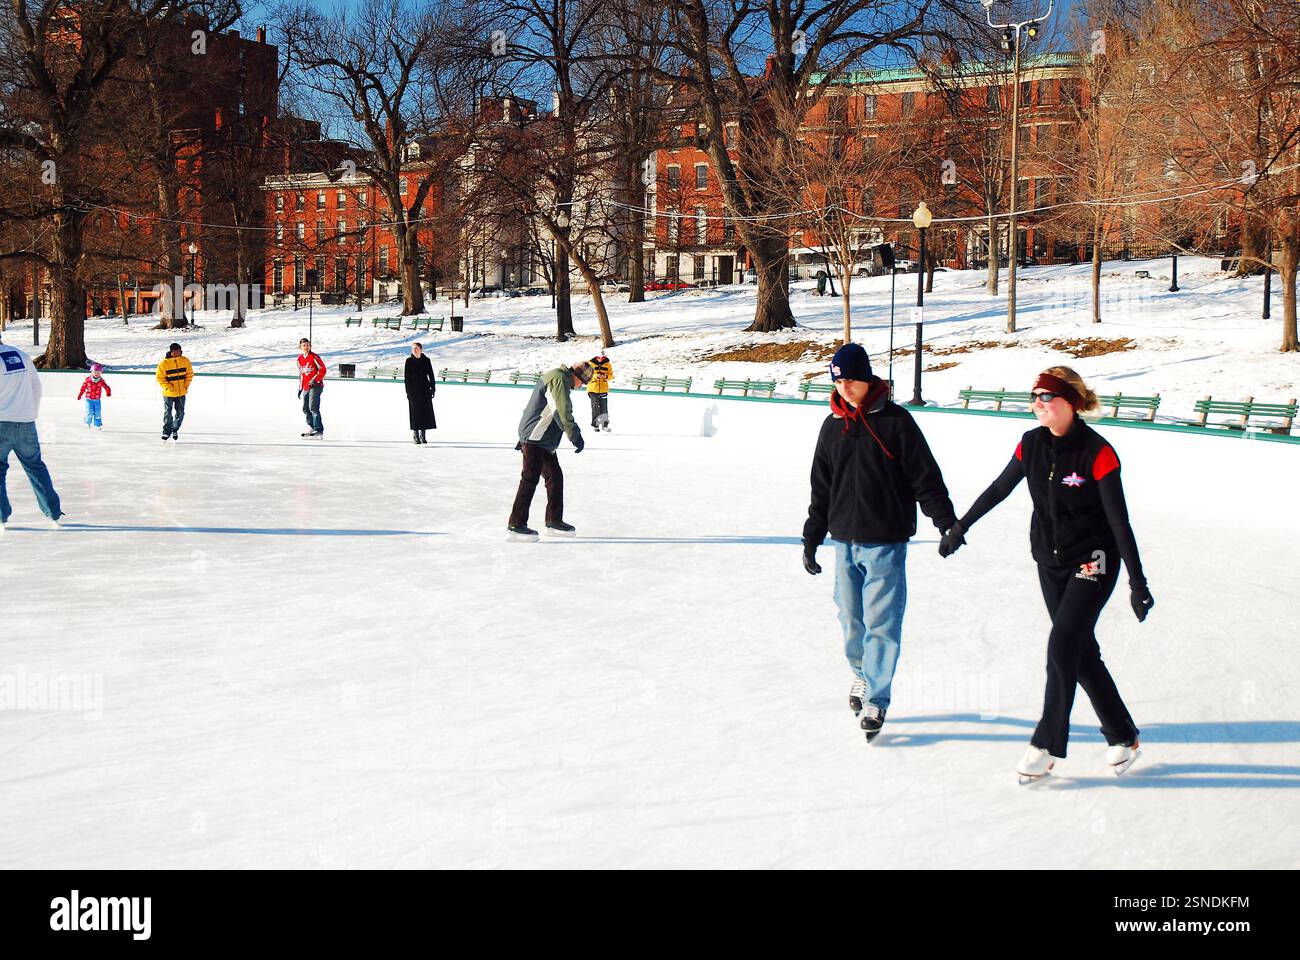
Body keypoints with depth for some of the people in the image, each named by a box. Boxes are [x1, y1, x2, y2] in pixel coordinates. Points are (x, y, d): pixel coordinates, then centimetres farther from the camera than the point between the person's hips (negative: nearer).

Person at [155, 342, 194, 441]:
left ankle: (175, 430, 26)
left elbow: (190, 374, 8)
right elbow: (159, 377, -6)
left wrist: (186, 385, -1)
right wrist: (168, 386, -16)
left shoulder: (185, 361, -2)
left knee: (180, 413, 8)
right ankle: (167, 431, 16)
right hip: (169, 393, -3)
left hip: (181, 393, 3)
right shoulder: (164, 363, -11)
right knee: (168, 413, 2)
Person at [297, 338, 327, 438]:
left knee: (313, 407, -16)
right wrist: (300, 388, 21)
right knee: (305, 408, 10)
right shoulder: (300, 359, 13)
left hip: (316, 386, -8)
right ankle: (310, 427, 25)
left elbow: (322, 370, -9)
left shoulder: (314, 357, -9)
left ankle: (319, 430, -15)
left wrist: (315, 380, -19)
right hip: (306, 387, 8)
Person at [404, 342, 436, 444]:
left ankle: (423, 435, 5)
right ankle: (416, 435, 3)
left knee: (425, 412, -1)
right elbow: (407, 377, -2)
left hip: (425, 389, 1)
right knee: (415, 412, -2)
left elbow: (431, 375, 5)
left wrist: (433, 388, -1)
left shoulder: (426, 360, 3)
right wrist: (408, 391, -7)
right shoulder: (409, 361, 0)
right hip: (413, 389, -1)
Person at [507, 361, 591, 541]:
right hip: (535, 439, -11)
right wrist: (575, 435, -18)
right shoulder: (559, 378, -13)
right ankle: (516, 524, -7)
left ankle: (554, 521, 20)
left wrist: (525, 437, 30)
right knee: (530, 479, -9)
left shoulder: (557, 378, 22)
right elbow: (562, 411, -21)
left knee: (555, 477, 12)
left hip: (544, 441, 11)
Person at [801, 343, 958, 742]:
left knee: (881, 621, -6)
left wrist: (946, 522, -11)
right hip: (845, 541, 5)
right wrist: (811, 538, 16)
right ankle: (861, 672, 35)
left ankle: (876, 699, 4)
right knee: (851, 616, 11)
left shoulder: (895, 421, -5)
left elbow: (926, 477, -5)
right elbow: (821, 488, 16)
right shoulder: (833, 427, 9)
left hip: (886, 541, -5)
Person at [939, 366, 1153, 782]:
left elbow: (1119, 521, -17)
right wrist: (961, 527, 18)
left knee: (1062, 648, -11)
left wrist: (1137, 582, -17)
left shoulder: (1098, 452, -18)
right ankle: (1122, 736, 24)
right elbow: (998, 489, 12)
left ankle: (1046, 746, -1)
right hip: (1050, 561, 6)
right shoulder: (1031, 444, -2)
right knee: (1082, 653, 10)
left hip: (1092, 562, -6)